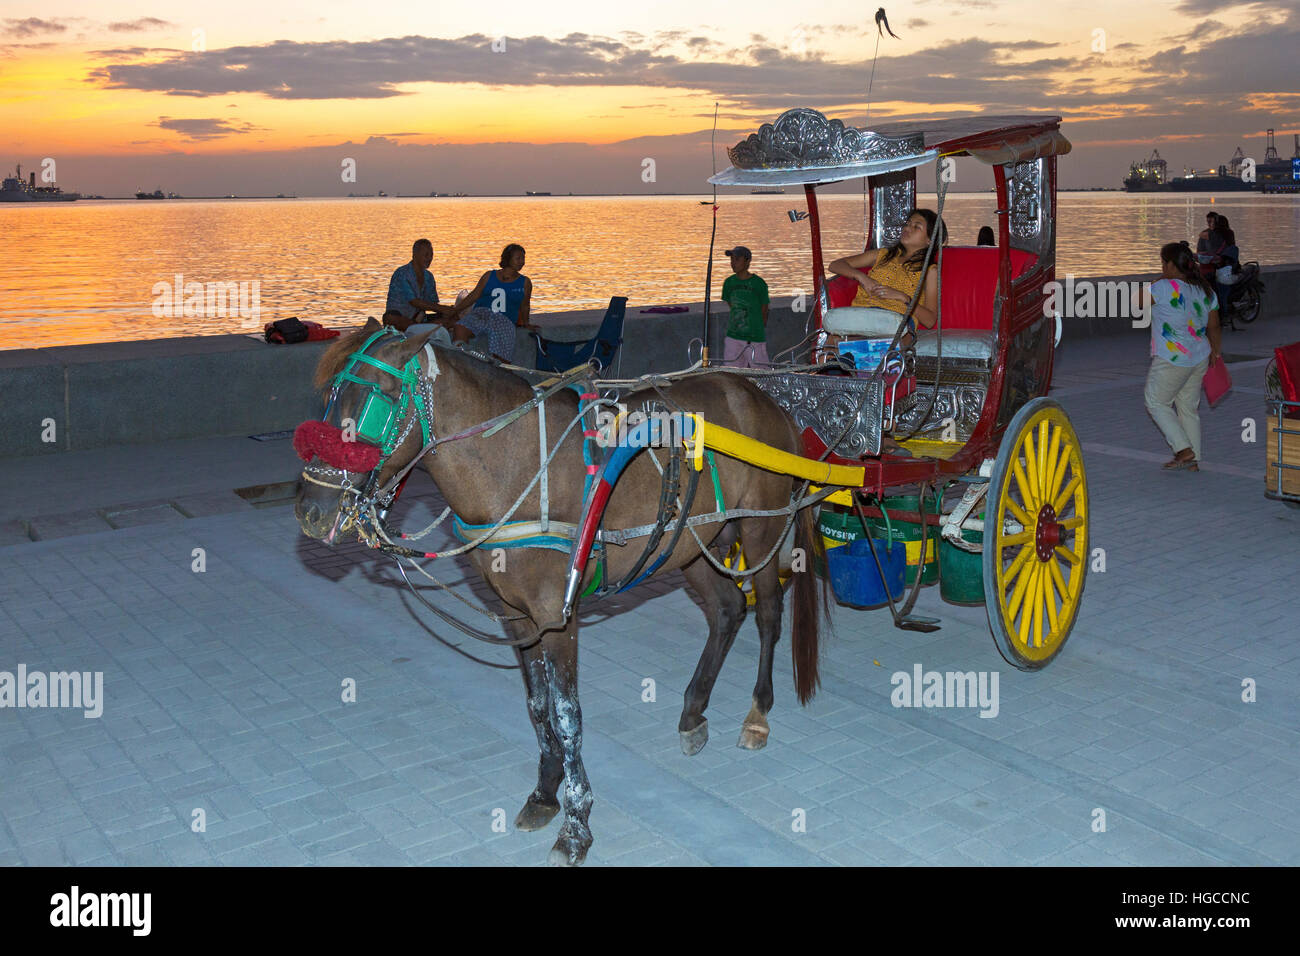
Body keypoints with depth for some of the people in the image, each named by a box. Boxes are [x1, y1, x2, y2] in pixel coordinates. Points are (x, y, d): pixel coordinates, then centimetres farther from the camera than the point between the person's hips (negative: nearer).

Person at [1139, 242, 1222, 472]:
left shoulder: (1165, 288, -19)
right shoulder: (1206, 289, 4)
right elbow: (1214, 326, 12)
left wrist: (1160, 280, 4)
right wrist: (1215, 350, 25)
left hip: (1171, 361, -7)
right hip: (1200, 359, 7)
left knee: (1156, 403, 8)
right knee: (1189, 408, 15)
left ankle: (1184, 450, 0)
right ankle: (1193, 460, 19)